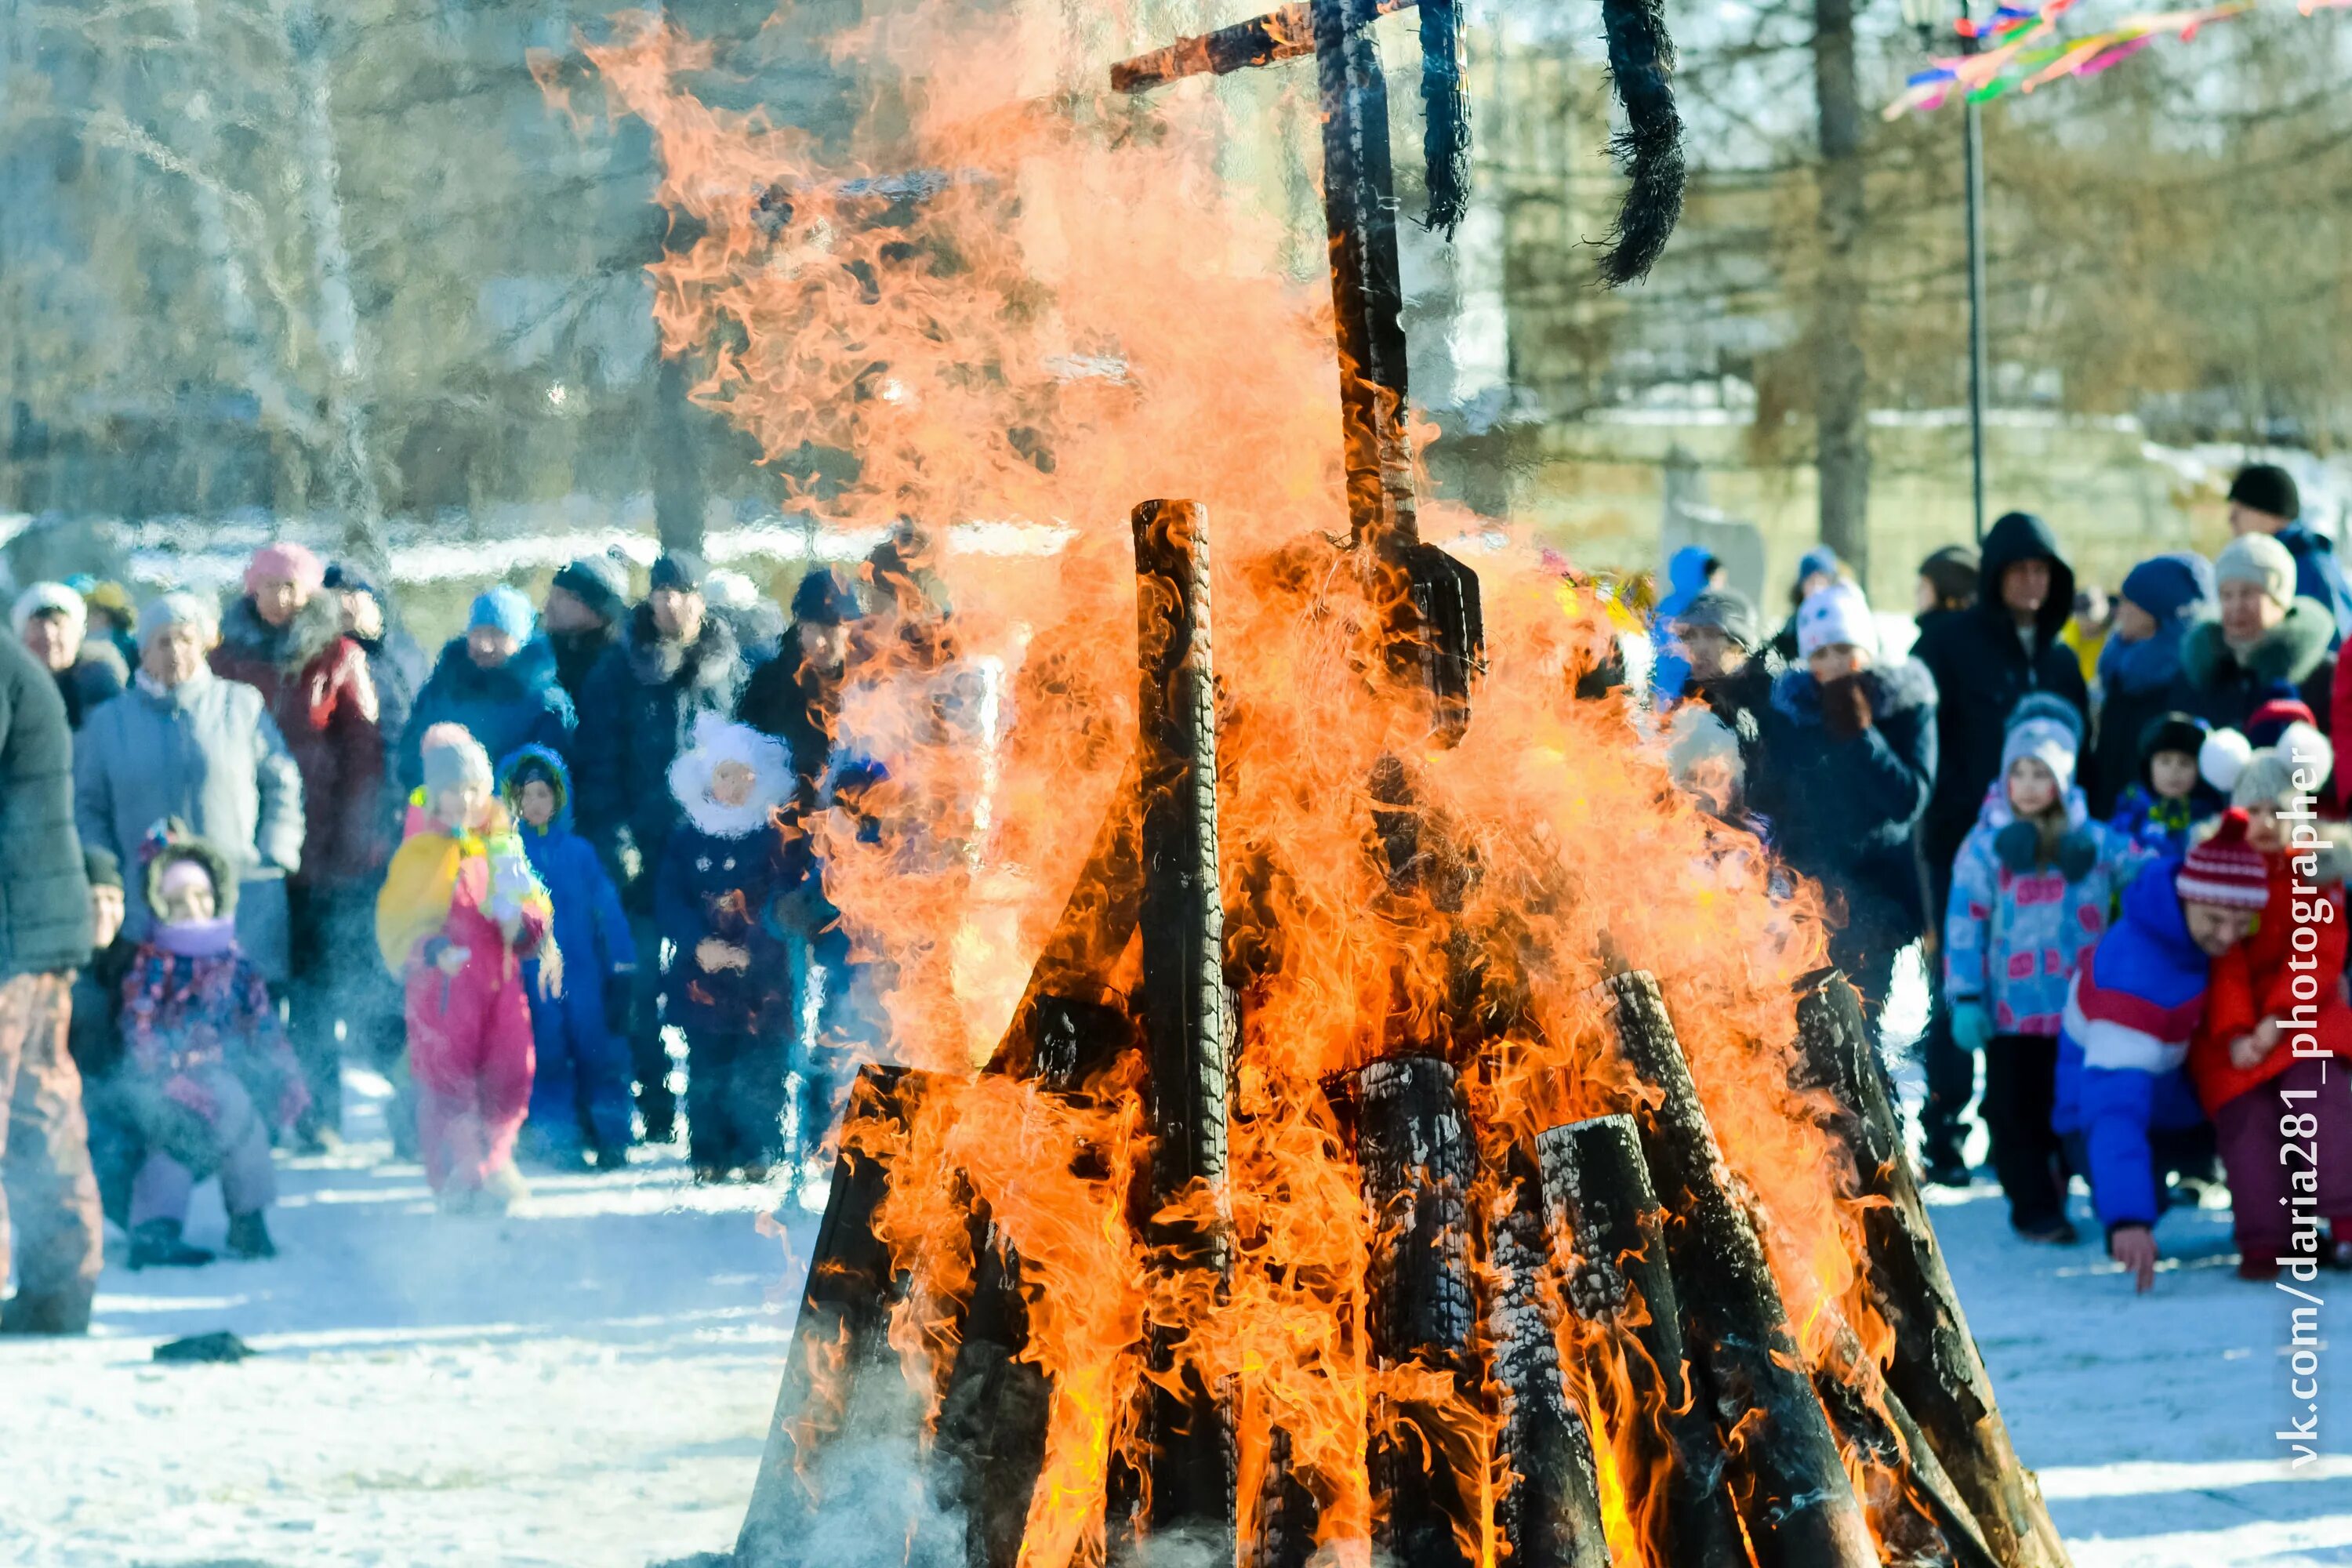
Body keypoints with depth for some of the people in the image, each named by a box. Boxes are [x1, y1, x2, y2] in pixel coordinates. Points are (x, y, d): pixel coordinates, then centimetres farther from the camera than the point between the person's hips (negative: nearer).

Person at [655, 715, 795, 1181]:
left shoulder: (776, 838, 2)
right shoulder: (687, 840, 9)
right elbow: (668, 902, 3)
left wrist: (751, 952, -16)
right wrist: (699, 945, -14)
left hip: (761, 975, -2)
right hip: (702, 976, 2)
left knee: (760, 1070, -7)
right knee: (706, 1071, 0)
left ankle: (759, 1156, 2)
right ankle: (708, 1156, 7)